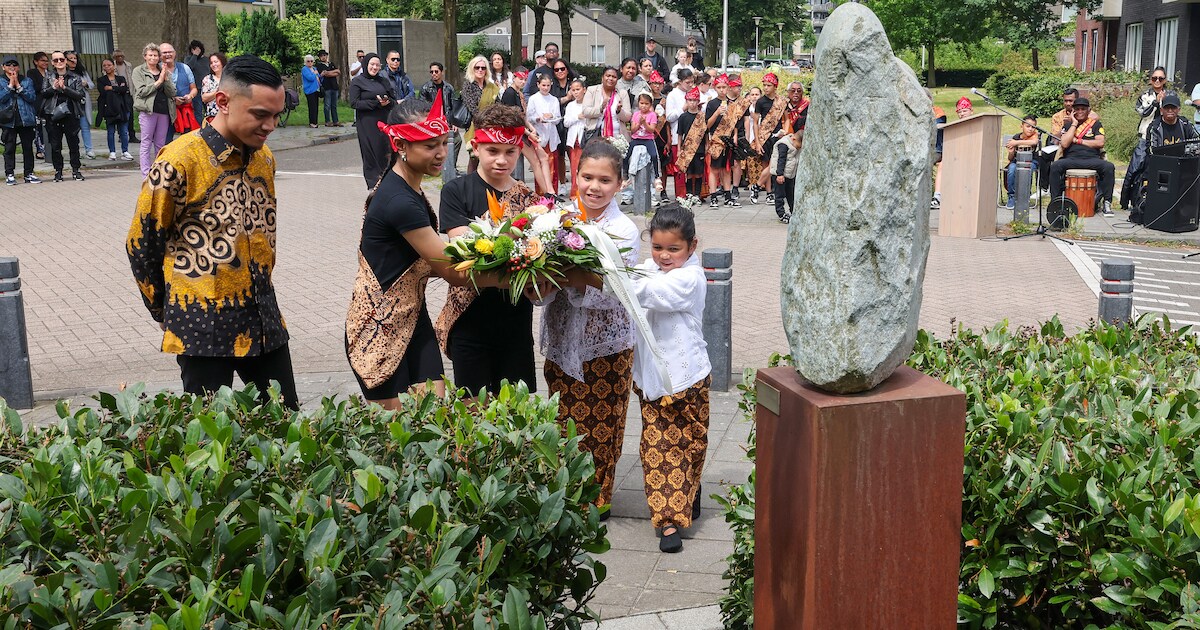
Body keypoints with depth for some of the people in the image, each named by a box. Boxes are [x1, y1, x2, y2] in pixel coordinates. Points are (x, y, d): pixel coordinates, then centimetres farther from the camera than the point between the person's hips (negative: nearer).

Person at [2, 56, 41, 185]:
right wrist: (10, 85, -10)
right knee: (9, 148, 0)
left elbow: (32, 97, -4)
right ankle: (10, 175, 4)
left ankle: (29, 174, 11)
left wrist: (18, 86, -9)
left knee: (28, 147, 4)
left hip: (26, 120, 1)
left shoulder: (27, 81, 9)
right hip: (8, 121, -1)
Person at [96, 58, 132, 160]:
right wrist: (118, 88, -9)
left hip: (121, 108, 1)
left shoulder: (121, 79, 12)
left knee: (124, 131, -1)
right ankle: (112, 152, 9)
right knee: (111, 132, 3)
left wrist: (111, 88, -8)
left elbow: (125, 89, -7)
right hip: (109, 108, -1)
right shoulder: (101, 81, 7)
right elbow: (103, 92, -11)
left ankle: (125, 152, 5)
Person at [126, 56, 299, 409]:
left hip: (264, 321, 6)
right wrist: (170, 315, 4)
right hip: (204, 328, -6)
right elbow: (141, 245, -6)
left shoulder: (264, 157, 6)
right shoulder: (180, 161, -15)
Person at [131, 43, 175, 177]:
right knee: (146, 143, -3)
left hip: (164, 111, 4)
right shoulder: (138, 71, 5)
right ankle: (146, 175, -4)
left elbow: (172, 93, 8)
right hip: (147, 110, -4)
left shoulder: (165, 72, 16)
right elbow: (141, 91, -8)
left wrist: (166, 79, -7)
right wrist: (158, 82, -10)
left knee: (160, 144, 8)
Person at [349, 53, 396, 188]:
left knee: (385, 153, 1)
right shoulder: (357, 81, 0)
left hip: (384, 122, 4)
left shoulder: (384, 81, 14)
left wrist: (388, 101, -10)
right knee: (371, 154, -2)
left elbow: (394, 100, 15)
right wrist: (377, 103, -16)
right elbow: (354, 103, -9)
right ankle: (373, 185, 3)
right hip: (367, 125, -4)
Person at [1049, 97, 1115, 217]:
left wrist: (1078, 140, -1)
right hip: (1071, 159, 0)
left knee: (1108, 167, -29)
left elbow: (1100, 143, -1)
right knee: (1055, 166, -31)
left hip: (1092, 159, 0)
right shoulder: (1068, 125, 16)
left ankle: (1106, 202, -19)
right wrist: (1074, 124, 2)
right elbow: (1064, 144, -2)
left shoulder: (1096, 124, 15)